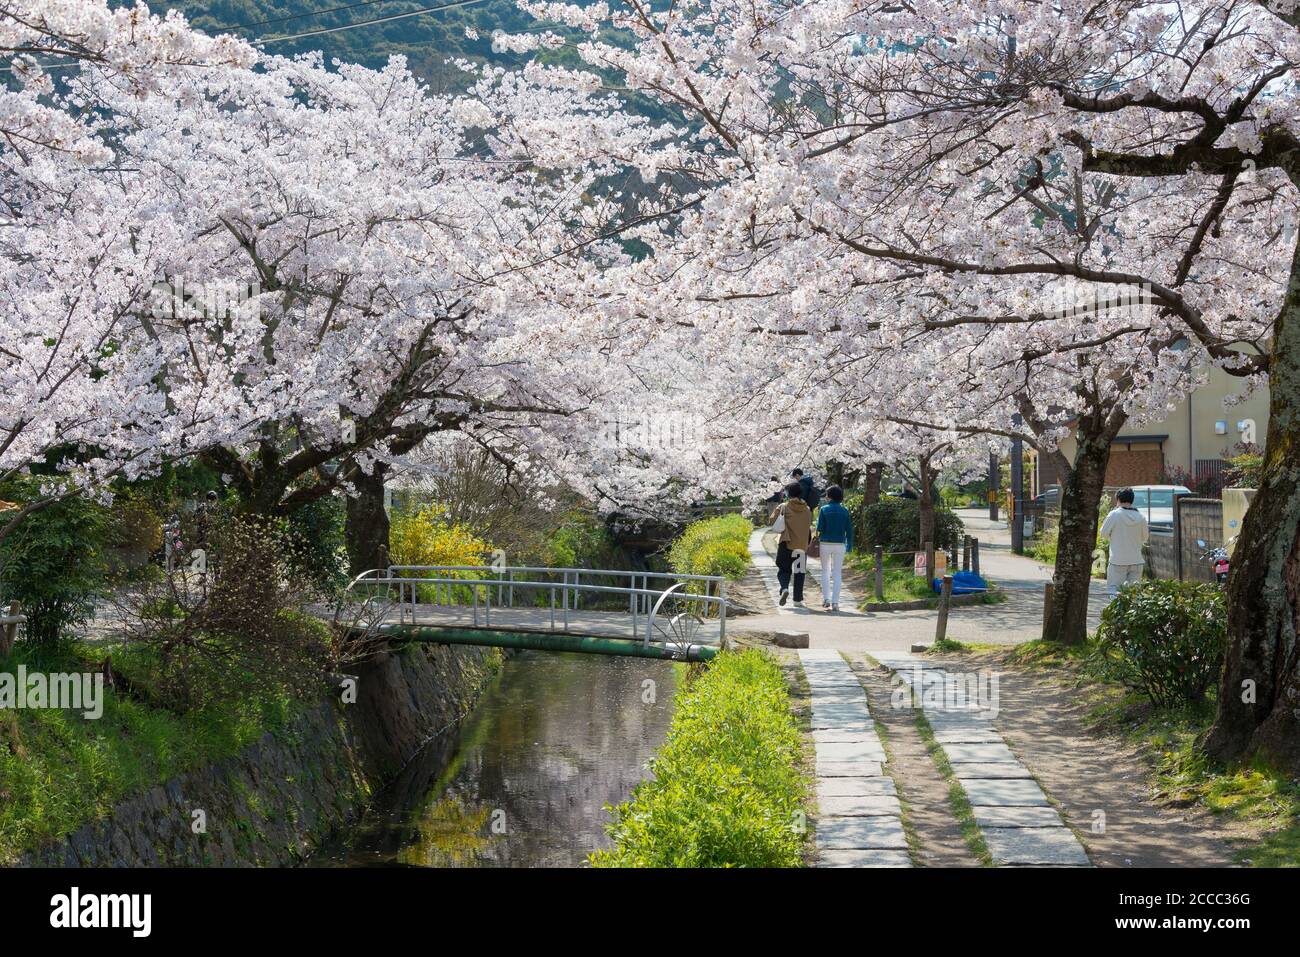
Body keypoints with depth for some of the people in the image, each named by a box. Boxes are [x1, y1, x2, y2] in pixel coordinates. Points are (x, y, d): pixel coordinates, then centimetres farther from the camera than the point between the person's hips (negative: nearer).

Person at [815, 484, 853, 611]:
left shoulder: (824, 509, -5)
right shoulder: (845, 511, 1)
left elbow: (819, 528, -10)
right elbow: (849, 530, 2)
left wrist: (818, 536, 11)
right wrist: (849, 545, 10)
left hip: (825, 544, -1)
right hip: (839, 545, 1)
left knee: (825, 571, 15)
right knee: (837, 573, 6)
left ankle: (826, 598, 7)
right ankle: (835, 602, 1)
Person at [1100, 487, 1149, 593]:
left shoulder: (1114, 515, -10)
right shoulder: (1141, 517, 1)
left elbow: (1104, 533, -1)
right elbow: (1144, 538, 11)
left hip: (1118, 561, -4)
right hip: (1136, 561, 4)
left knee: (1113, 588, 2)